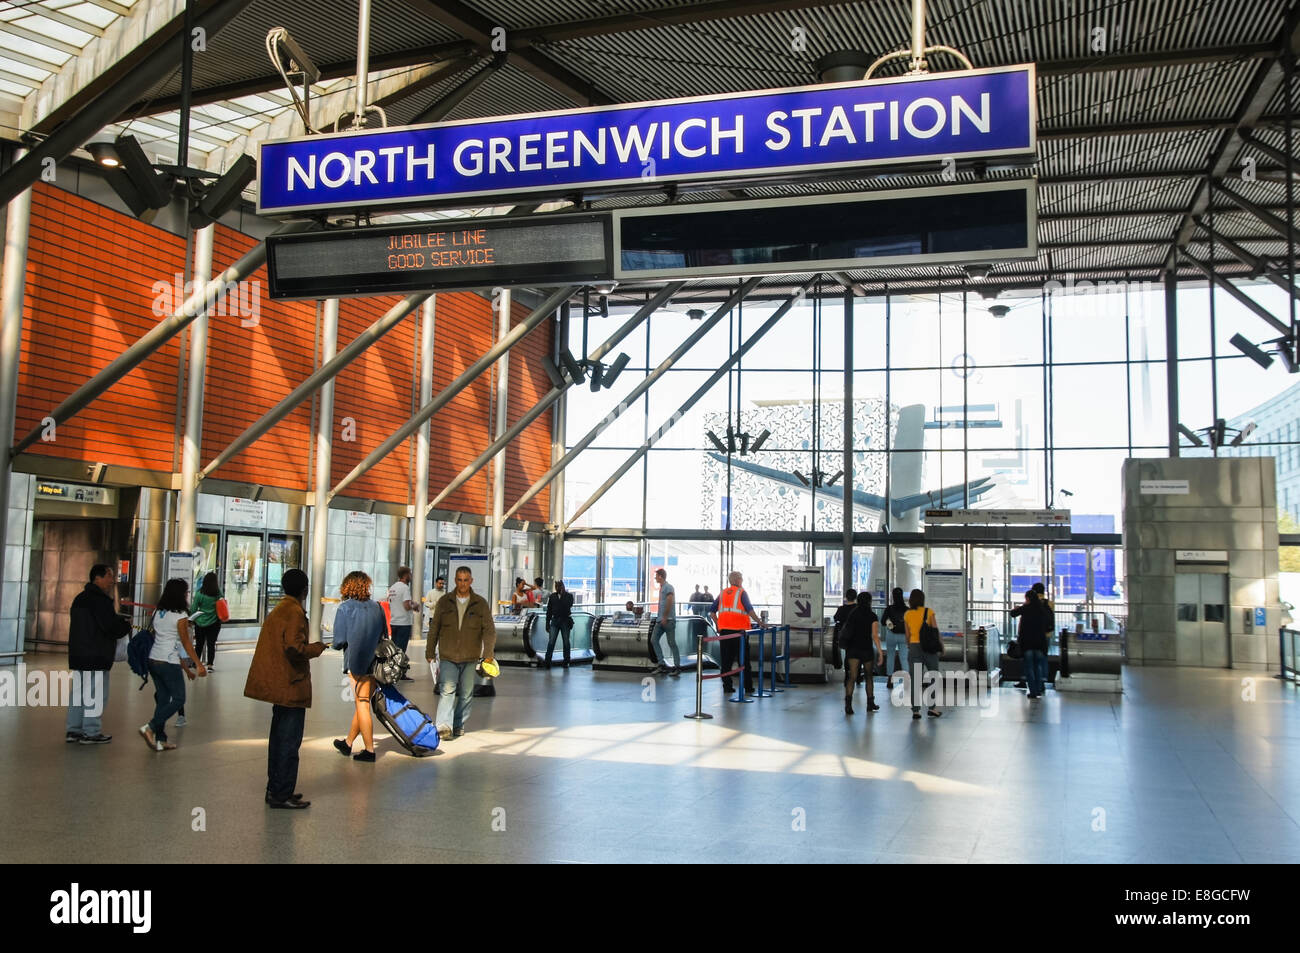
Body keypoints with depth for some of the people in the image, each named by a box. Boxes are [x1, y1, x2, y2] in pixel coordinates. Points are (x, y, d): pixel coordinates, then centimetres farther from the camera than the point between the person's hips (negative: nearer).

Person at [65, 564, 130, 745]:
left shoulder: (80, 598, 16)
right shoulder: (101, 600, -16)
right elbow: (111, 626, -21)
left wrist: (120, 622, 16)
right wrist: (127, 626, 0)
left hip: (78, 654, 10)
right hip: (96, 657, -10)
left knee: (78, 692, 14)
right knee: (95, 694, -3)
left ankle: (73, 730, 19)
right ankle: (91, 733, -1)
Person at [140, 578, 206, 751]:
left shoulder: (157, 613, 9)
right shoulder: (180, 616, -11)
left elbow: (156, 637, 13)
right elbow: (186, 643, -9)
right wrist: (199, 664, -2)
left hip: (153, 660, 8)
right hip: (169, 663, -8)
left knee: (162, 699, 12)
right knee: (178, 699, 3)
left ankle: (160, 740, 12)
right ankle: (150, 727, -8)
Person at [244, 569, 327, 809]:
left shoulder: (279, 609, 14)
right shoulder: (294, 613, -15)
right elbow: (295, 648, -25)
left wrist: (309, 647, 17)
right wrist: (317, 647, -9)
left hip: (278, 685, 10)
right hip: (291, 686, -10)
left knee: (279, 738, 17)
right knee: (289, 742, -4)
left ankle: (275, 789, 24)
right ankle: (282, 795, -1)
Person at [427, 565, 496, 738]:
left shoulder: (480, 603, 2)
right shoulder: (444, 601, 4)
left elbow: (489, 630, -1)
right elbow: (434, 628, 10)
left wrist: (488, 653, -11)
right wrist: (430, 652, 8)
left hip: (470, 658, 1)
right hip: (447, 656, -1)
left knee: (466, 694, 7)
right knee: (447, 689, -16)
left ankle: (459, 725, 22)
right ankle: (443, 726, -22)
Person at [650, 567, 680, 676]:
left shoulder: (668, 587, -10)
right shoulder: (661, 587, 18)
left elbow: (669, 602, -19)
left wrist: (665, 617, -20)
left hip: (668, 620, -10)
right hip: (660, 620, 10)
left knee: (672, 643, -6)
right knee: (653, 640, 5)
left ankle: (677, 667, -1)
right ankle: (662, 664, 7)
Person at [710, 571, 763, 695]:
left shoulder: (722, 593, 13)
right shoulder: (741, 592, -2)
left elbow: (712, 610, 11)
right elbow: (749, 609, -14)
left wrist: (717, 624, 15)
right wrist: (759, 622, -12)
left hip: (724, 629, 4)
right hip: (739, 629, -4)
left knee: (726, 659, 8)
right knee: (744, 659, 5)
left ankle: (727, 686, 6)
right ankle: (748, 686, 8)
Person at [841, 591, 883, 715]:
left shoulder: (852, 614, 7)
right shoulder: (872, 617, -5)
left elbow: (847, 631, 12)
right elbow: (874, 636, -12)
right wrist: (880, 652, -11)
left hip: (852, 649, 2)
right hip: (866, 649, -2)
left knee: (852, 677, -6)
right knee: (869, 676, 17)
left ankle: (848, 703, -24)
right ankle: (870, 703, 26)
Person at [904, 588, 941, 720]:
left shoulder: (907, 614, 1)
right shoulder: (929, 612, -6)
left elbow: (907, 634, 5)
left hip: (914, 647, 2)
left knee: (915, 680, 4)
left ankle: (916, 710, 1)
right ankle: (932, 707, 10)